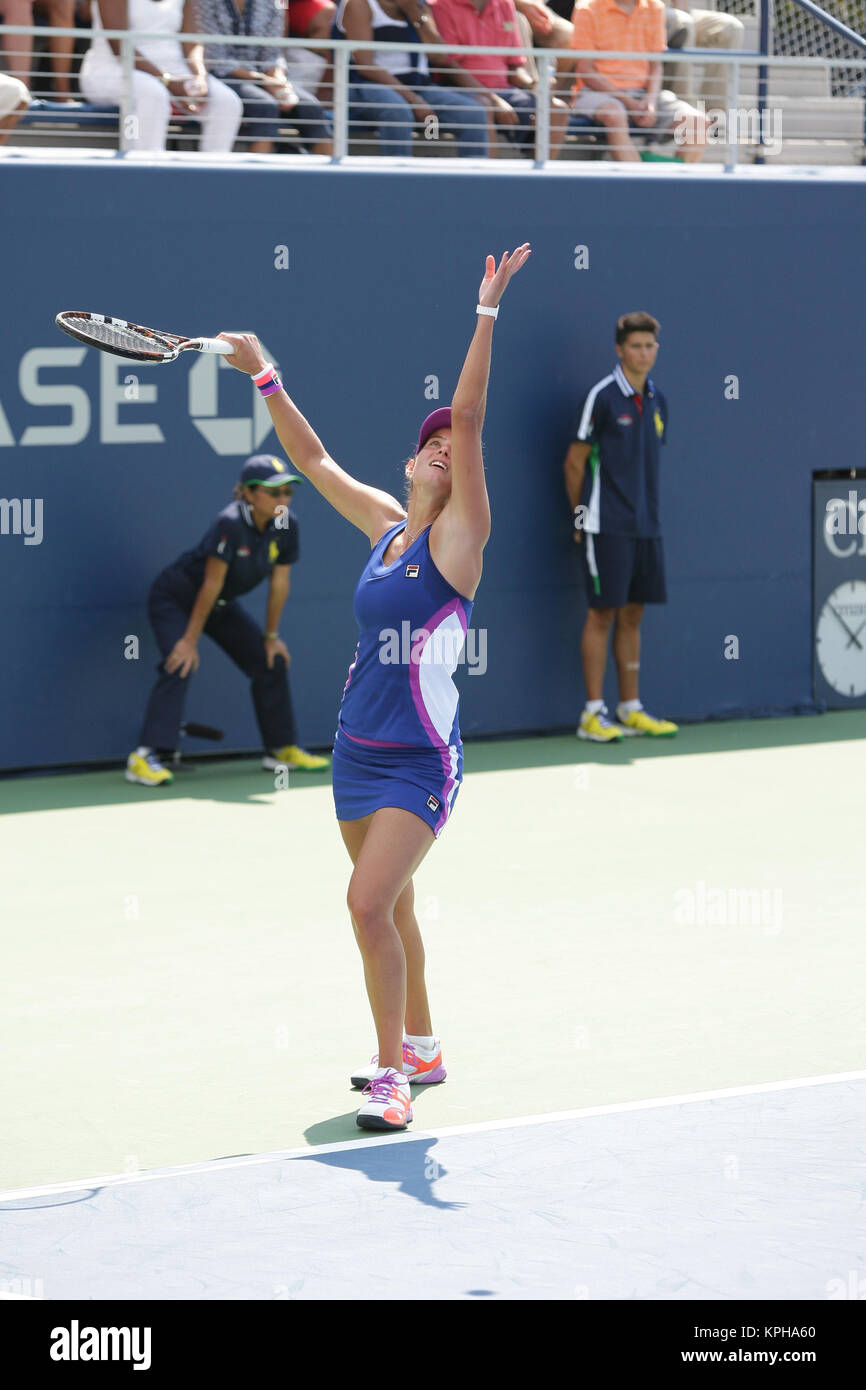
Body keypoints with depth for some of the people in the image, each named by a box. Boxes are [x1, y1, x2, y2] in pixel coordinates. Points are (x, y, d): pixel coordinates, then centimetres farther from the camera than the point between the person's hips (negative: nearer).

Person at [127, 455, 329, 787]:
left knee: (271, 663, 7)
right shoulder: (230, 524, -33)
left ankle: (282, 748, 22)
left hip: (220, 606, 7)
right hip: (174, 598, -7)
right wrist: (191, 639, -24)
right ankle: (144, 757, -29)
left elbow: (279, 583, -3)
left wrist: (271, 636, 4)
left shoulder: (287, 526, -14)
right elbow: (212, 584, -29)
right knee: (181, 665, -26)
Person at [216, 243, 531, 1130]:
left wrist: (487, 314, -25)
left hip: (420, 762, -7)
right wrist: (264, 375, 19)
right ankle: (420, 1049, 34)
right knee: (388, 908, 17)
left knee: (369, 902, -18)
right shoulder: (385, 526, 8)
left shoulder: (455, 538, -9)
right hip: (358, 749, 7)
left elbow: (470, 419, -19)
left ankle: (391, 1074, -11)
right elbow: (314, 461, 20)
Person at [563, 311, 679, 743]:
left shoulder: (656, 399, 11)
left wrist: (646, 510, 14)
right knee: (602, 614, -5)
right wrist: (581, 518, -1)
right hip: (607, 528, -6)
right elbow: (575, 462, -5)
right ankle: (592, 714, -1)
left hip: (646, 526, 6)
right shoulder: (602, 396, -9)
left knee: (632, 615, 10)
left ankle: (631, 710, 15)